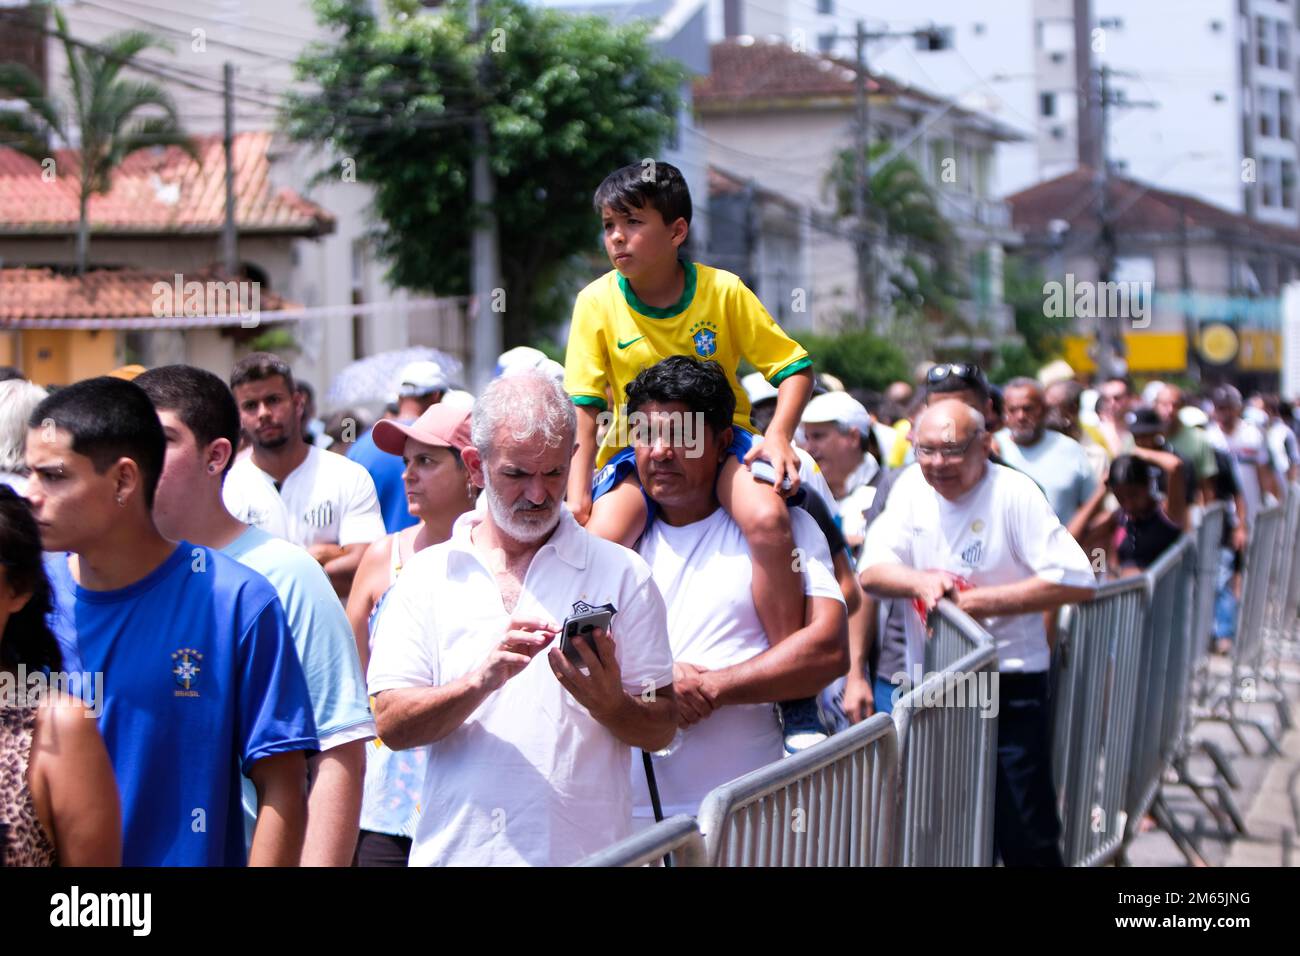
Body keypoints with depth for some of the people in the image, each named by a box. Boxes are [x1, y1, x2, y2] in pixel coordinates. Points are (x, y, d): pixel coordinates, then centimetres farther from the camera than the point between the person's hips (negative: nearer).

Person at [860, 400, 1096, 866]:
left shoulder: (1014, 493, -11)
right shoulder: (912, 487, 3)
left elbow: (1077, 580, -16)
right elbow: (873, 571, -3)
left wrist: (989, 601, -20)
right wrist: (919, 581, -24)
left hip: (1010, 686, -5)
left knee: (1025, 839, -6)